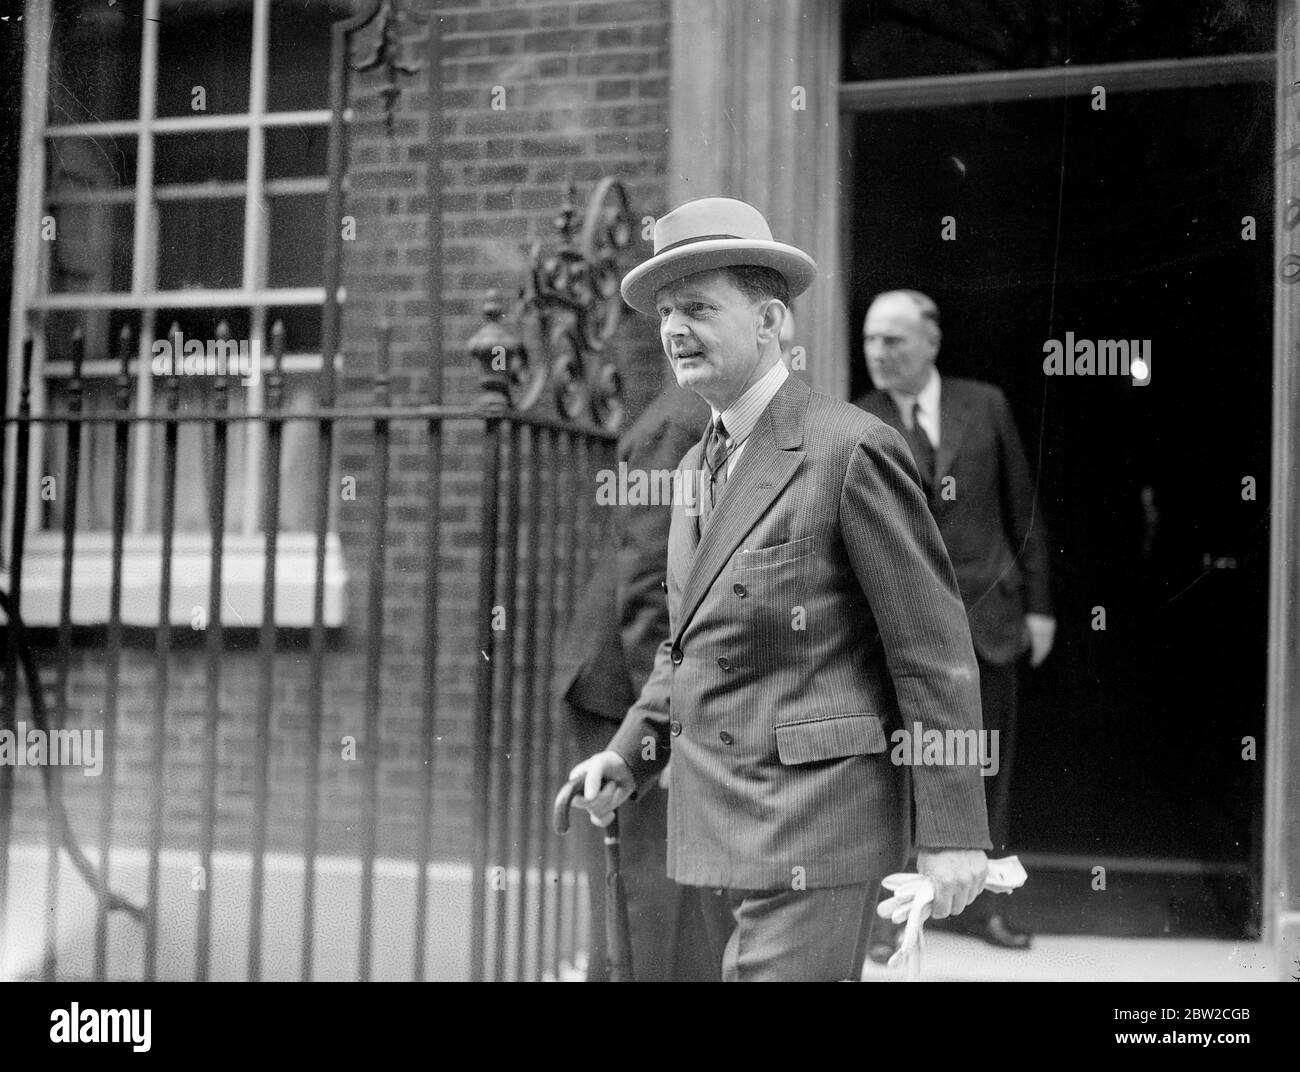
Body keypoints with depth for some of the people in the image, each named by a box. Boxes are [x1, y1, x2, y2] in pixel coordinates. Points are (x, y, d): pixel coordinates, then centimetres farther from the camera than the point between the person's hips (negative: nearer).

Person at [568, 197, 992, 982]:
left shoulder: (852, 450, -12)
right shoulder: (698, 467, 14)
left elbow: (935, 651, -12)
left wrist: (953, 833, -13)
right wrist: (630, 755, 9)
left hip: (813, 827, -8)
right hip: (713, 826, 8)